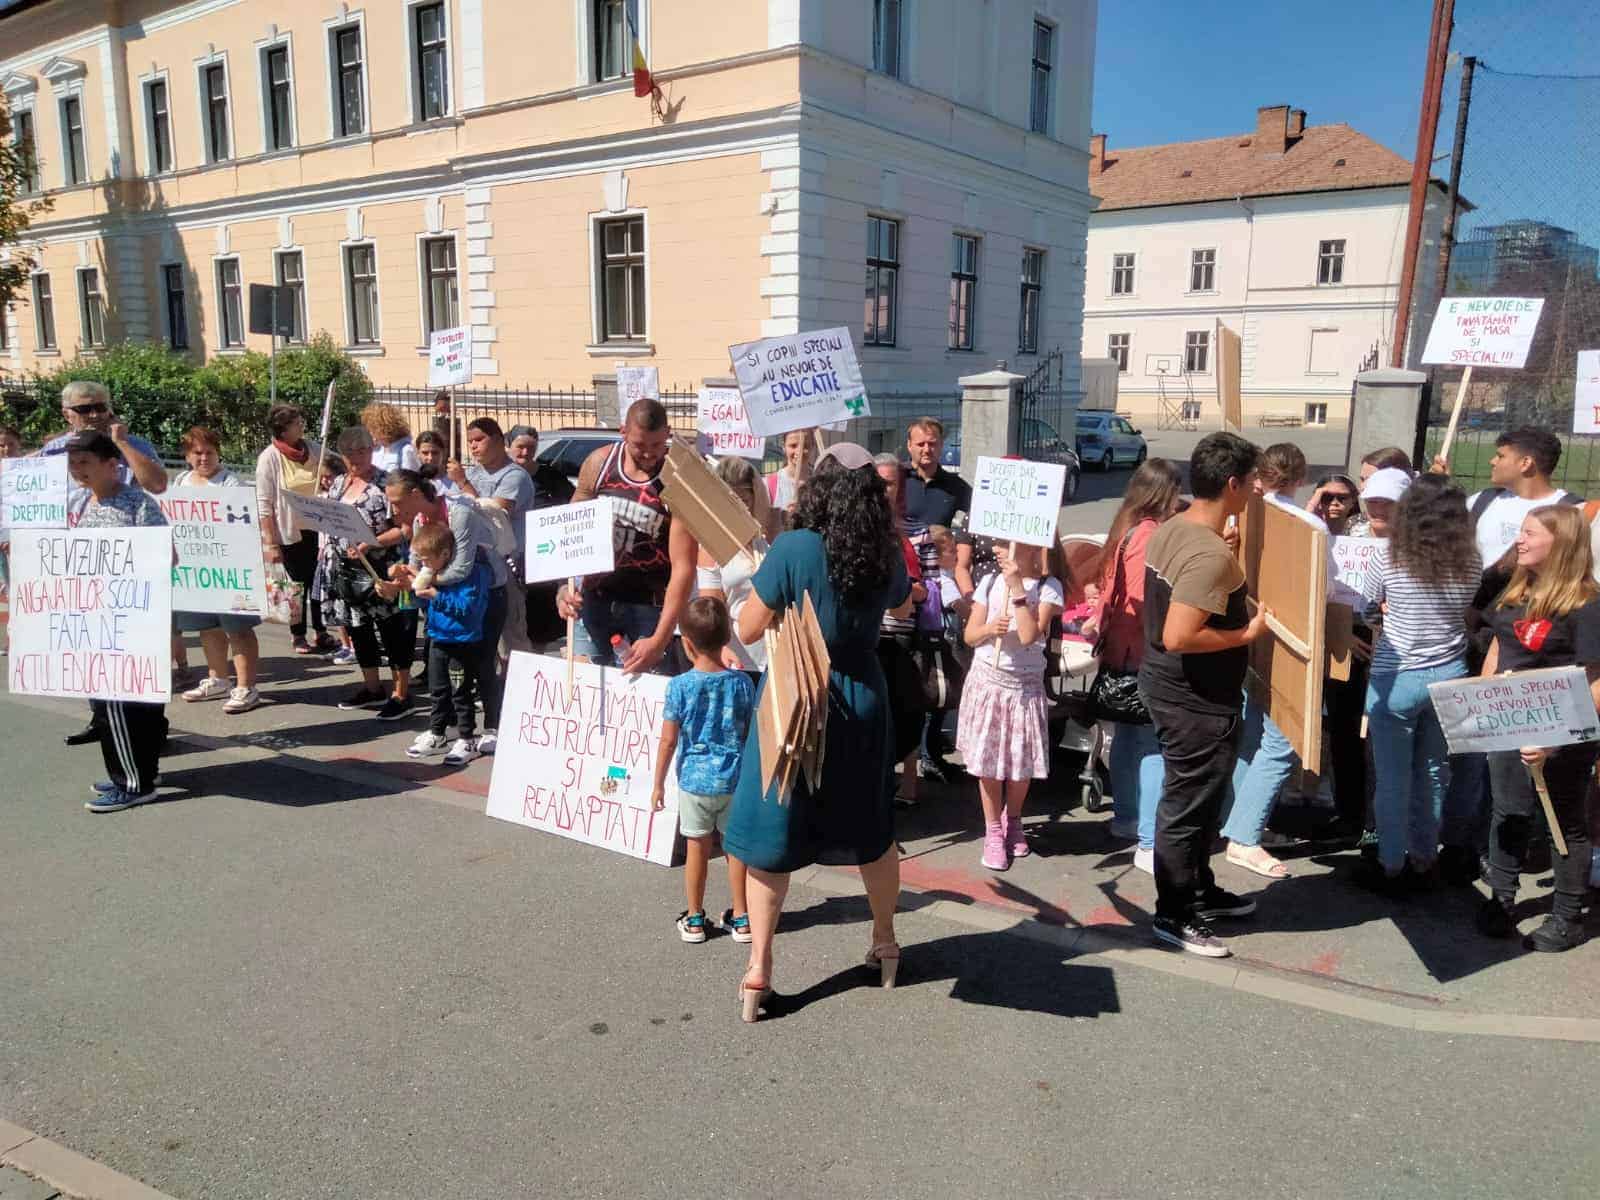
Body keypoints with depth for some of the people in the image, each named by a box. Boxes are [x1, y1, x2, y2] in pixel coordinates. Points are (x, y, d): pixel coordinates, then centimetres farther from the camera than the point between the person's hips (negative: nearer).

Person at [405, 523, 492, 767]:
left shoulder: (472, 572, -19)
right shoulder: (434, 572, 4)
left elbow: (468, 606, -26)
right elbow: (426, 603, 17)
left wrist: (436, 595, -25)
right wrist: (417, 588, -3)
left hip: (464, 643, -8)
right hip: (439, 639, 8)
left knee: (461, 692, -1)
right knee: (439, 691, 17)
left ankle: (466, 741, 9)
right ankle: (435, 735, 30)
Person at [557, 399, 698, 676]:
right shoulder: (598, 463, -3)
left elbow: (683, 566, -18)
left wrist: (660, 640, -23)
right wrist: (564, 585, -5)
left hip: (650, 606, -3)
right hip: (595, 600, 4)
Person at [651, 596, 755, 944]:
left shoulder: (679, 686, -12)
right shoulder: (742, 683, -6)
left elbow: (668, 740, -8)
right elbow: (751, 736, 0)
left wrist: (658, 783, 3)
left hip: (694, 781, -1)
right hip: (734, 780, 1)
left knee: (697, 848, 12)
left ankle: (694, 919, 25)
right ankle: (740, 918, 24)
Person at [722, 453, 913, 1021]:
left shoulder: (793, 549, -17)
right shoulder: (886, 555, -2)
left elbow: (748, 630, -10)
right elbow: (903, 603, 21)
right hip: (860, 703, 4)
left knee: (771, 835, 9)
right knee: (870, 830, 21)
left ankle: (758, 972, 15)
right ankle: (885, 943, 39)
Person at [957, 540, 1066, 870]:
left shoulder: (1049, 587, -8)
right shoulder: (990, 583, 1)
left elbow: (1030, 635, -20)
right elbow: (969, 636, 4)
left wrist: (1017, 587, -20)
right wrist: (989, 628, -18)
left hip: (1025, 686, -2)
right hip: (987, 681, 2)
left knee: (1022, 762, 5)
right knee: (987, 760, 2)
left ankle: (1013, 821, 31)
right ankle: (993, 831, 16)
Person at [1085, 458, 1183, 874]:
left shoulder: (1127, 529, 10)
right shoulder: (1152, 534, -17)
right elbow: (1146, 600, -22)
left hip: (1121, 650, 10)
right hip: (1143, 653, -10)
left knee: (1128, 737, 19)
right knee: (1155, 746, -7)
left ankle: (1125, 818, 32)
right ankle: (1149, 844, -6)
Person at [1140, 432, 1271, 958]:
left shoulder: (1170, 529, 4)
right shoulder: (1211, 555, -27)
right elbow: (1179, 637, -32)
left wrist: (1239, 615, 16)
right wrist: (1247, 634, -20)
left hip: (1169, 683, 10)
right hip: (1196, 700, -10)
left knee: (1197, 800, 23)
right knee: (1188, 806, 5)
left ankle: (1199, 891, 39)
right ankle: (1175, 916, 19)